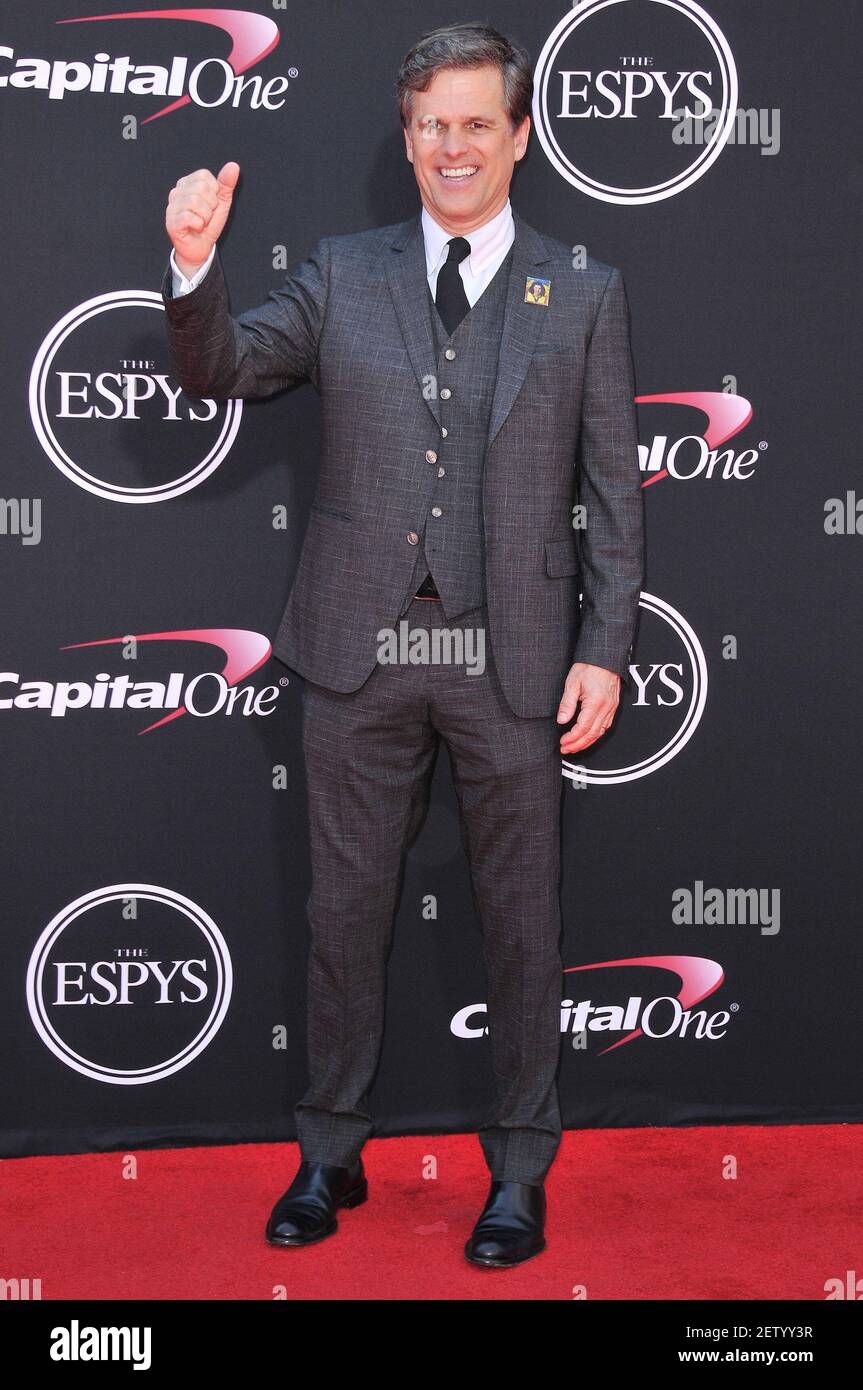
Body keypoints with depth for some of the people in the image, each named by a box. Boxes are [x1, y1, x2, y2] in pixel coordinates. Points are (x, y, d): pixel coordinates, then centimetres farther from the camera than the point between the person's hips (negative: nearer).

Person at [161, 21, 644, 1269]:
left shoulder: (585, 296, 4)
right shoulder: (342, 277, 7)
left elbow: (614, 492, 2)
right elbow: (220, 371, -2)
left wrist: (606, 650, -5)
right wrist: (195, 265, -21)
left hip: (514, 656, -1)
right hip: (361, 650, 1)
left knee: (521, 919, 9)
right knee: (345, 910, 11)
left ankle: (521, 1170, 26)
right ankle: (331, 1155, 28)